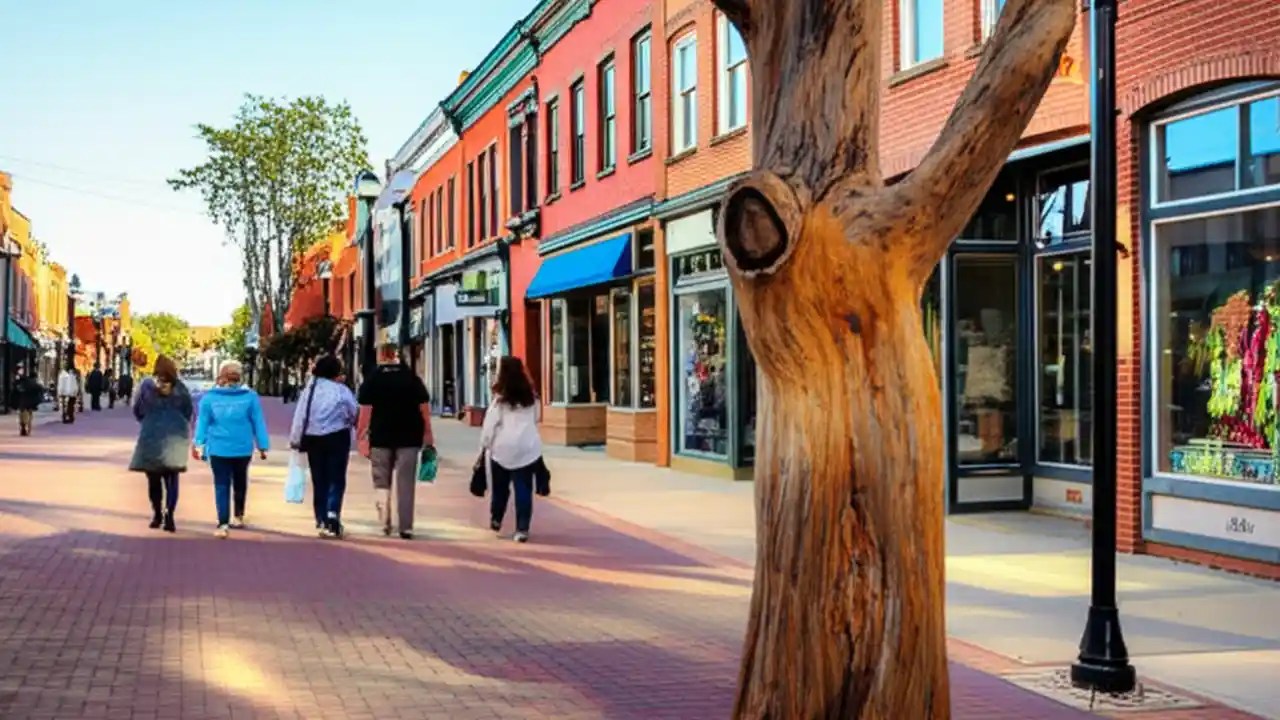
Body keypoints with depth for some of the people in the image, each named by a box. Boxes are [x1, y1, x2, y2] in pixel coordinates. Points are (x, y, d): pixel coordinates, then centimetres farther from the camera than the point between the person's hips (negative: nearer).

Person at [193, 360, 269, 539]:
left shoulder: (208, 397, -2)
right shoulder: (250, 397, -4)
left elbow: (202, 423, -1)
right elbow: (258, 423, -2)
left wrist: (198, 443, 6)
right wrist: (263, 446, 4)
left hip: (218, 449, -1)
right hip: (243, 449, 1)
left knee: (221, 486, 1)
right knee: (240, 482, 21)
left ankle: (223, 524, -10)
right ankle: (238, 516, 37)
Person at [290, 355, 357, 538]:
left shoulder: (310, 389, 1)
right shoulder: (342, 390, -8)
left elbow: (300, 415, 2)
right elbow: (355, 414, -9)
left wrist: (296, 440, 9)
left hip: (313, 438, 3)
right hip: (337, 437, -3)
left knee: (319, 480, 12)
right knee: (336, 479, 1)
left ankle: (322, 520, 13)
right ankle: (332, 515, -17)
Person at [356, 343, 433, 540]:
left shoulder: (371, 379, 1)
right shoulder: (412, 378, 4)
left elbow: (366, 411, -6)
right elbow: (424, 407, 1)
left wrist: (362, 436, -3)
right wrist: (427, 433, 6)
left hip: (381, 437, 0)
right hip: (409, 437, 0)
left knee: (382, 482, 14)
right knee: (405, 483, 3)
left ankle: (385, 522, 5)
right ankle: (405, 527, 1)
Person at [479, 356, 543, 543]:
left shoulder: (501, 397, -5)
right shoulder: (530, 396, 9)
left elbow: (491, 423, -4)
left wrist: (484, 445, 4)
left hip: (504, 447, -2)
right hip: (528, 447, 2)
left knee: (501, 486, 16)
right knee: (524, 488, 0)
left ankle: (496, 519, 33)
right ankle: (522, 529, -5)